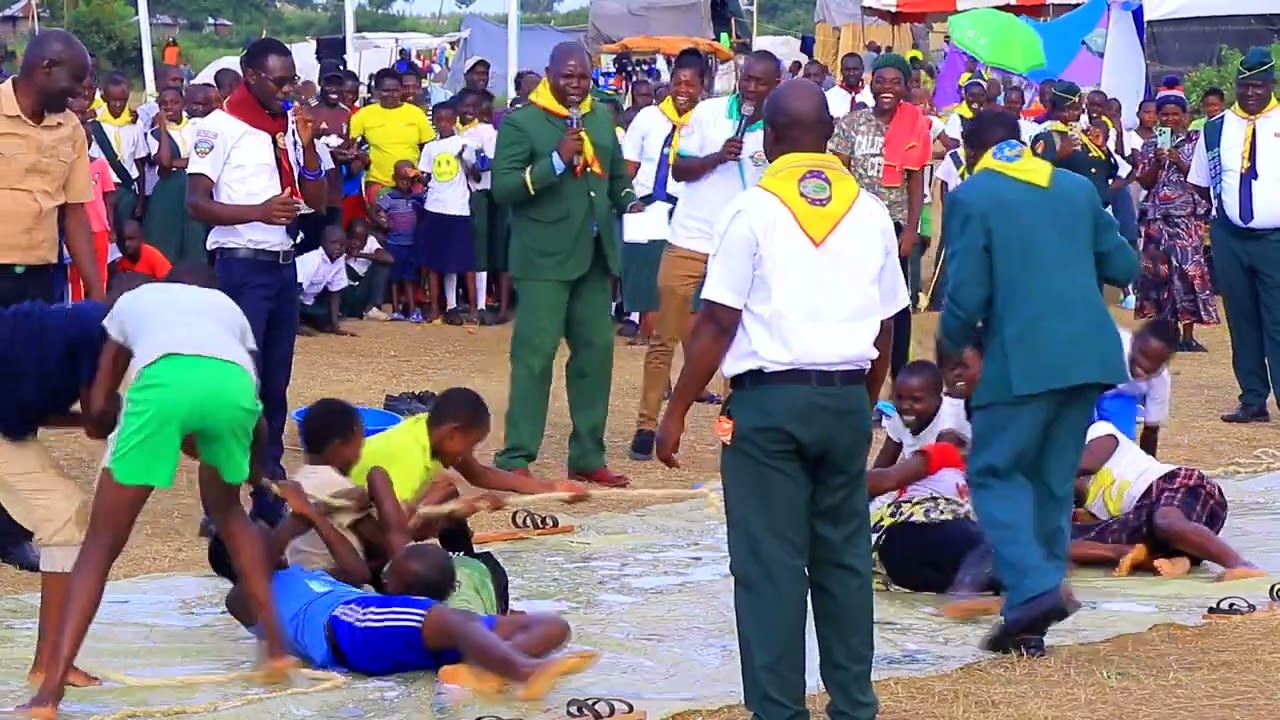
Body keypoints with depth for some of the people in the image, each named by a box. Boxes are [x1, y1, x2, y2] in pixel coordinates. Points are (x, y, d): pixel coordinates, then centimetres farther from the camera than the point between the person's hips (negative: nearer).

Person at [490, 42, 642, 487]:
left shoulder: (602, 120, 13)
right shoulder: (521, 122, -5)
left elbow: (617, 174, 25)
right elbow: (502, 188, -13)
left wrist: (628, 202, 4)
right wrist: (557, 161, -21)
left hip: (594, 255, 6)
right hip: (544, 257, -6)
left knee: (596, 351, 8)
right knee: (535, 354, -8)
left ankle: (588, 456, 16)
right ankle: (515, 459, -5)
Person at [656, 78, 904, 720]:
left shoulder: (753, 210, -6)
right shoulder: (869, 212, 6)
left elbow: (718, 323, -8)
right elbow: (885, 326, 10)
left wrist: (676, 412, -2)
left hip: (769, 398, -4)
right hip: (846, 399, 4)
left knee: (770, 561, -1)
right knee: (844, 556, 12)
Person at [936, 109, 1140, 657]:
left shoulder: (970, 197, -3)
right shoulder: (1077, 187, 13)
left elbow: (967, 295, -9)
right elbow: (1123, 267, 16)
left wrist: (949, 346, 9)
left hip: (1022, 360, -6)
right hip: (1089, 354, 6)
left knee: (994, 473, 4)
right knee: (1053, 483, 13)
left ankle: (1035, 589, -17)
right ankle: (1029, 621, 14)